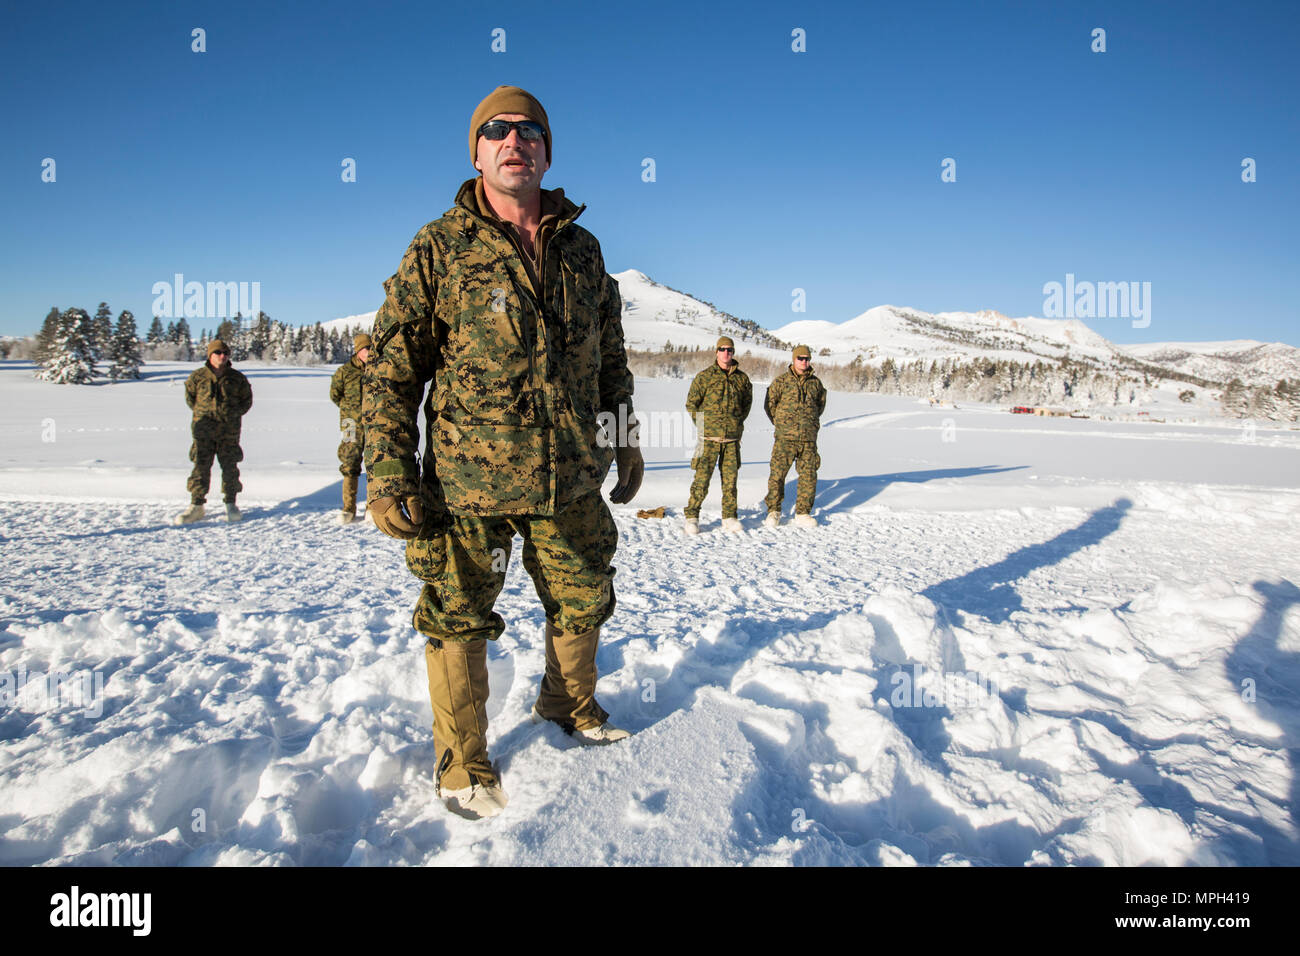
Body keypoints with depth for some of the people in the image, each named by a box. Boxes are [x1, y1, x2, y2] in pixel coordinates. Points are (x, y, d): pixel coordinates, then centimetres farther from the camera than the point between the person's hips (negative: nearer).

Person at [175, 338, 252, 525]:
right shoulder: (197, 376, 2)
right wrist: (202, 412, 4)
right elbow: (190, 397, 15)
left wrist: (234, 413, 2)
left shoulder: (237, 378, 3)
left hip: (229, 430, 0)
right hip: (204, 429, 0)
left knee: (230, 467, 4)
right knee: (200, 467, 1)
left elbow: (247, 400, 13)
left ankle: (230, 505, 14)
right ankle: (196, 506, 9)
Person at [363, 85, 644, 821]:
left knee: (584, 600, 17)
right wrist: (388, 476, -10)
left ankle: (570, 704, 45)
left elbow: (611, 357, 17)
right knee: (459, 619, 6)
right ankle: (463, 764, 27)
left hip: (571, 481, 4)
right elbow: (393, 369, -5)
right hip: (468, 482, -4)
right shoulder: (440, 248, -3)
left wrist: (626, 442, 17)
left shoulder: (582, 250, 8)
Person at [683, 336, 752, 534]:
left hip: (732, 439, 3)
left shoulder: (742, 378, 8)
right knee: (702, 478, -4)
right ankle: (691, 517, 5)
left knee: (730, 479, 7)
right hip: (709, 437, -3)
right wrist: (702, 426, 1)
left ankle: (729, 518, 17)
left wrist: (738, 422, 15)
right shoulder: (704, 377, 0)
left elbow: (747, 401, 23)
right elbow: (691, 403, 4)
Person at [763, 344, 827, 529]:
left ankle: (803, 513, 14)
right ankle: (773, 512, 9)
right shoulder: (782, 380, 1)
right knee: (777, 474, -4)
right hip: (785, 437, -3)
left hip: (809, 438, 3)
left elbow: (821, 405, 26)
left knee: (808, 476, 3)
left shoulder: (816, 383, 10)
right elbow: (769, 404, 8)